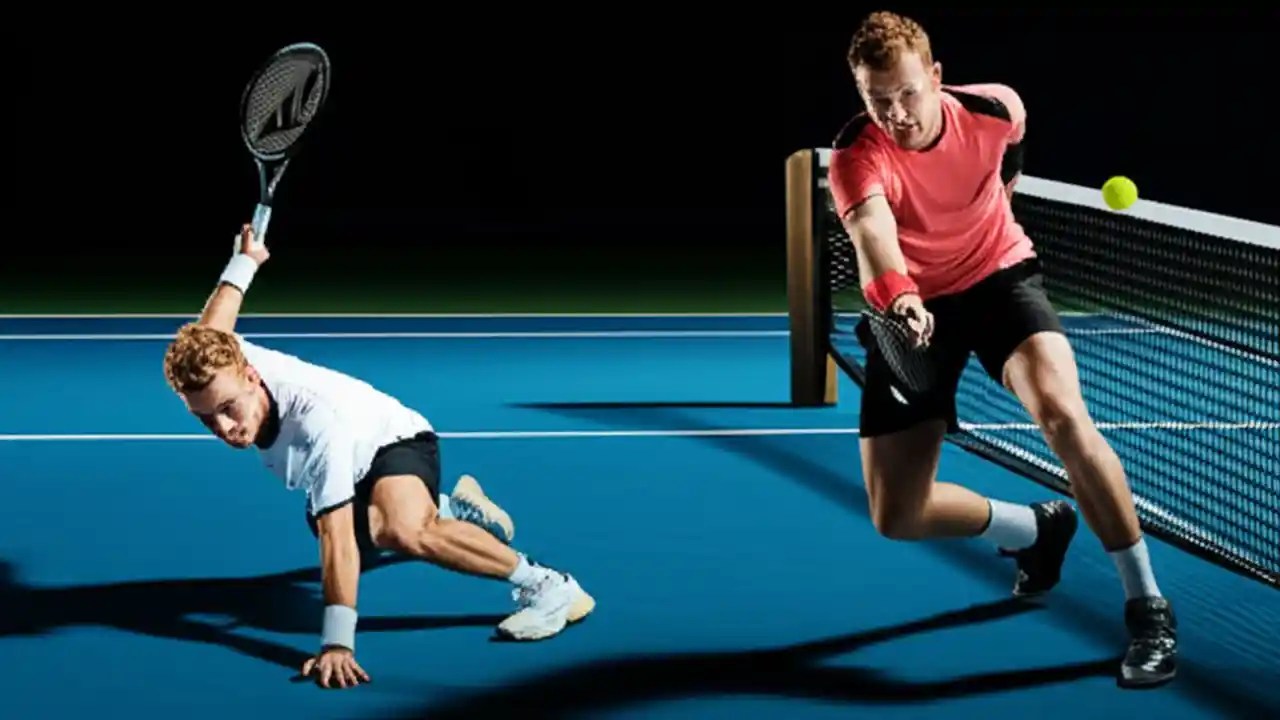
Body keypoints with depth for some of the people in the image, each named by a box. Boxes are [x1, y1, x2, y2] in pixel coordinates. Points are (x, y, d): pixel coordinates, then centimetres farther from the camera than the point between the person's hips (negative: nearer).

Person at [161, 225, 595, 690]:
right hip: (346, 476, 8)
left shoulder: (316, 420, -46)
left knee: (400, 530, -42)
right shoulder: (215, 365, -30)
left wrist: (336, 643, -54)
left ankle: (546, 586, -26)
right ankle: (453, 509, 62)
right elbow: (211, 327, -5)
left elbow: (337, 539, -48)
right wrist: (245, 262, 13)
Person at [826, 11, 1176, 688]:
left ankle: (1148, 609, -17)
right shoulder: (855, 158, -28)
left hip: (1000, 275, 0)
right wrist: (898, 297, -69)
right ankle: (1038, 530, 28)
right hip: (913, 308, 1)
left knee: (1063, 414, -31)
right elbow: (872, 232, -50)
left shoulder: (995, 110, -18)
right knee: (897, 517, -4)